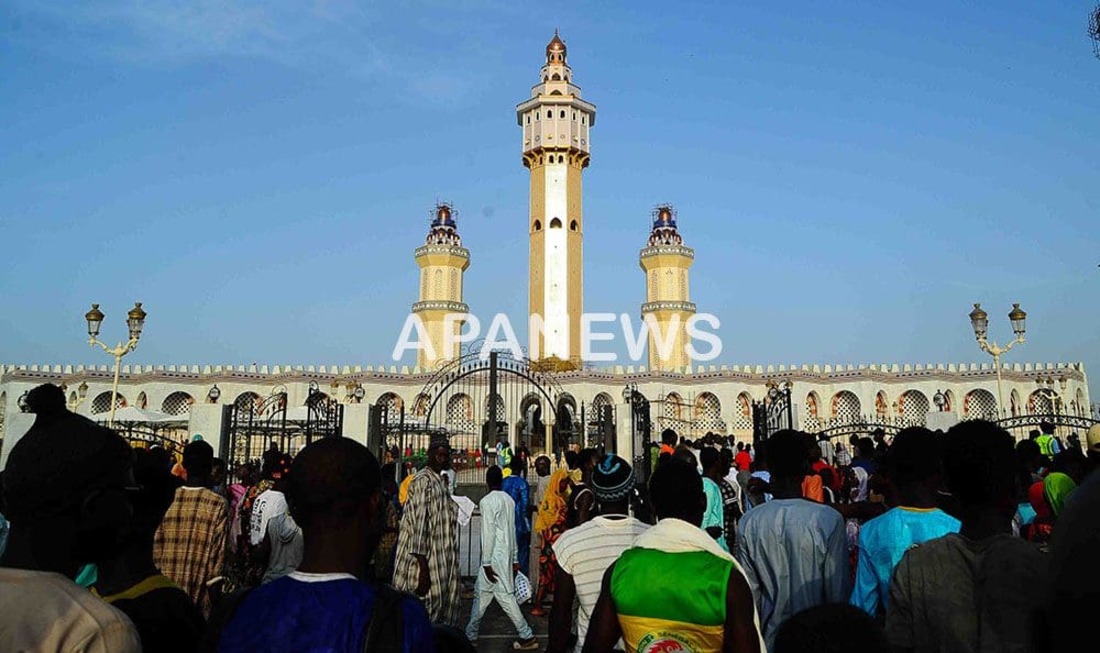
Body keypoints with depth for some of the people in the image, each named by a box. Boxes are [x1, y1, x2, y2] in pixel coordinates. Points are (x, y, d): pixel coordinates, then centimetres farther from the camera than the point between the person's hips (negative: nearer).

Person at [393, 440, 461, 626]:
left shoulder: (440, 482, 14)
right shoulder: (423, 481, -14)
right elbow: (418, 524, -20)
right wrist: (423, 569, -23)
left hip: (440, 563, 9)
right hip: (425, 561, -9)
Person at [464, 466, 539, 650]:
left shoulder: (487, 501, -14)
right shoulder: (509, 500, 8)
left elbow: (488, 534, -17)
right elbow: (512, 531, 11)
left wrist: (486, 562, -13)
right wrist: (514, 558, 15)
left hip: (495, 556, -8)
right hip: (507, 555, 8)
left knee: (505, 595, 0)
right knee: (481, 592, 14)